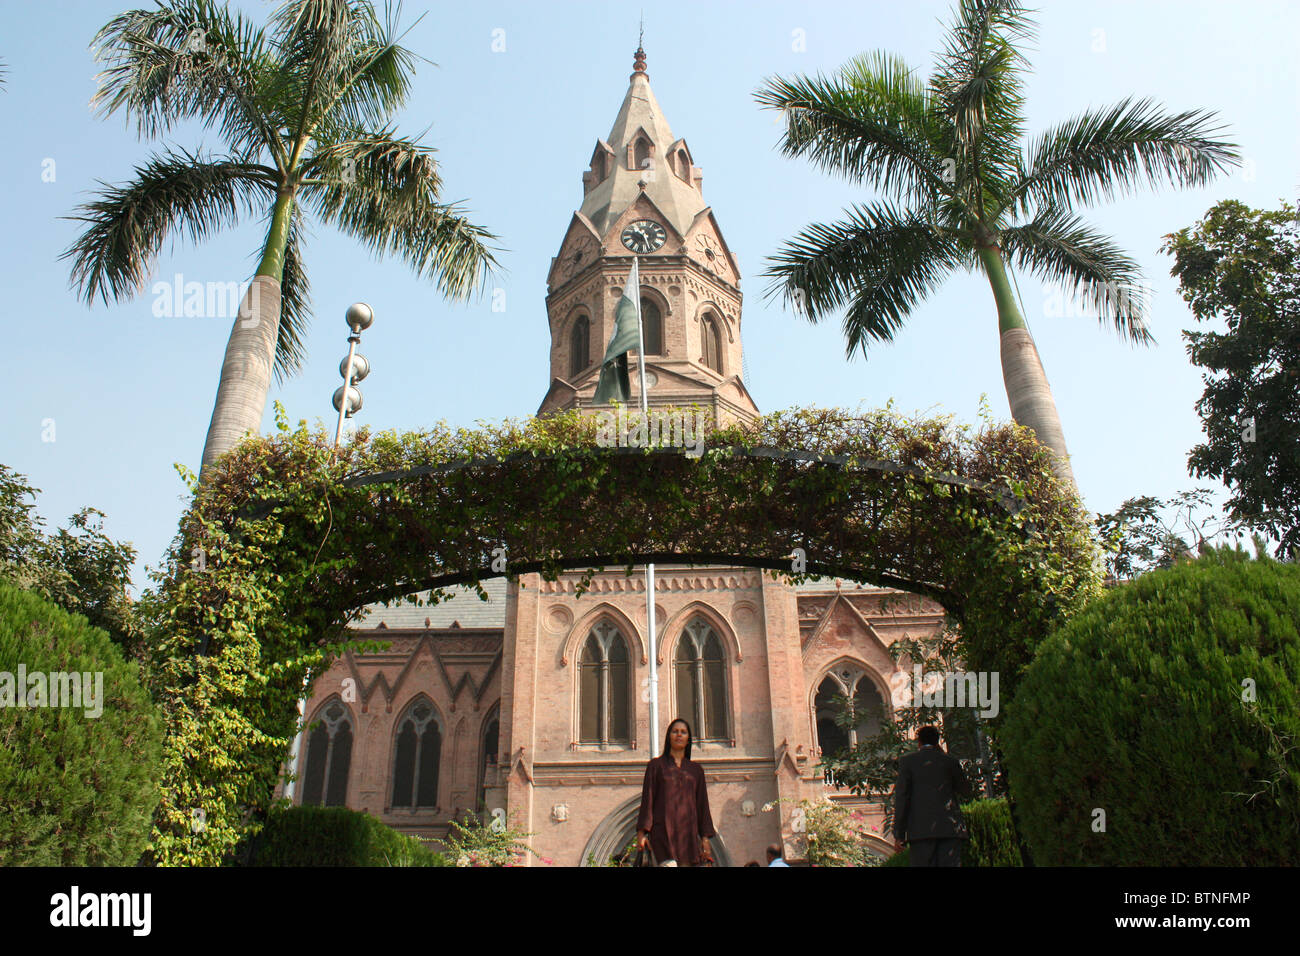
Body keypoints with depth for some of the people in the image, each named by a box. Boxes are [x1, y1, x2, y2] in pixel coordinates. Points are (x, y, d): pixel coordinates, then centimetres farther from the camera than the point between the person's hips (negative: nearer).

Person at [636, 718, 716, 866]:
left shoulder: (696, 770, 17)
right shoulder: (656, 765, 10)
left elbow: (702, 804, 16)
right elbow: (647, 799, 6)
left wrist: (705, 838, 8)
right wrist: (641, 833, -3)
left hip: (688, 831, 3)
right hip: (662, 830, -3)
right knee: (669, 864, -23)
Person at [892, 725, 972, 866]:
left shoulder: (908, 760, 5)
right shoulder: (950, 760, 10)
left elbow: (901, 796, -1)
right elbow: (965, 791, 21)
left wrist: (898, 833, -1)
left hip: (921, 829, -2)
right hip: (951, 828, 2)